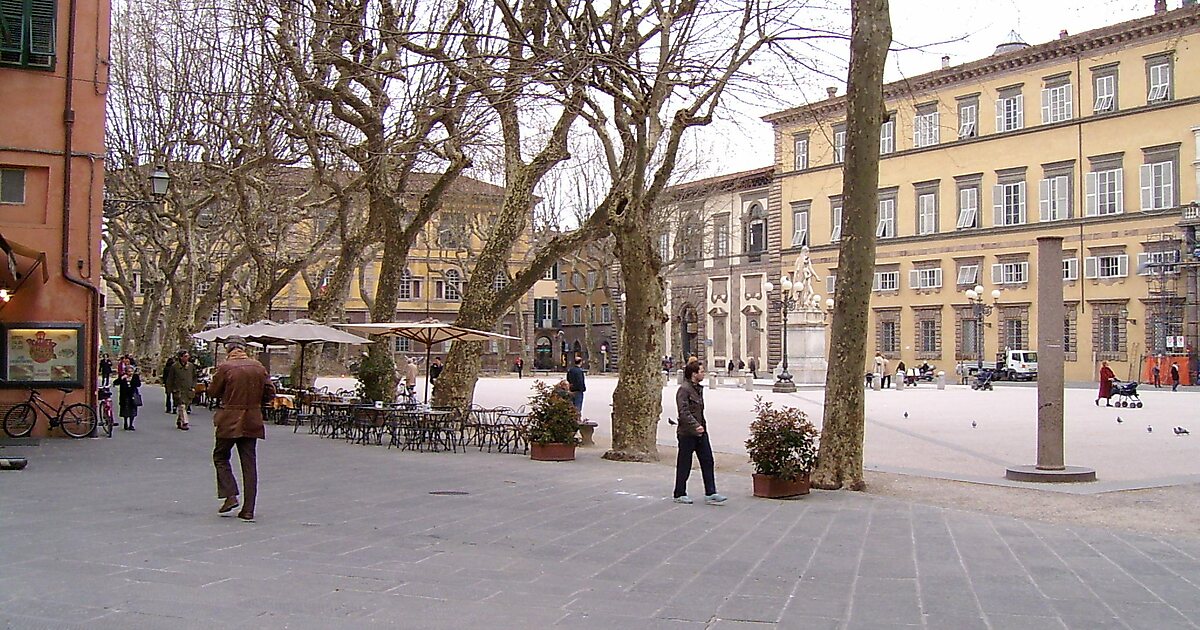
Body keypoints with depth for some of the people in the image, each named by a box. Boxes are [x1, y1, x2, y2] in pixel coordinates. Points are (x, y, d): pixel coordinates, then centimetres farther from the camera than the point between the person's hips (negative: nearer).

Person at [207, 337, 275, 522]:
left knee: (220, 457, 16)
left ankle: (230, 495, 0)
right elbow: (270, 393, 5)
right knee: (249, 463, 6)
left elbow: (213, 391, -1)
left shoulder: (225, 368, -11)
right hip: (252, 421, 4)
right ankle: (248, 510, 5)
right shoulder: (259, 367, 2)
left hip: (230, 421, -4)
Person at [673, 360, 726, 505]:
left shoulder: (699, 388, 13)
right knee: (684, 464, 3)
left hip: (700, 432, 8)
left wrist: (703, 426, 16)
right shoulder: (684, 389, -15)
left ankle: (710, 494, 6)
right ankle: (679, 494, 15)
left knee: (707, 461, 4)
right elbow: (684, 412, -23)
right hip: (687, 432, -8)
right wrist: (695, 426, -32)